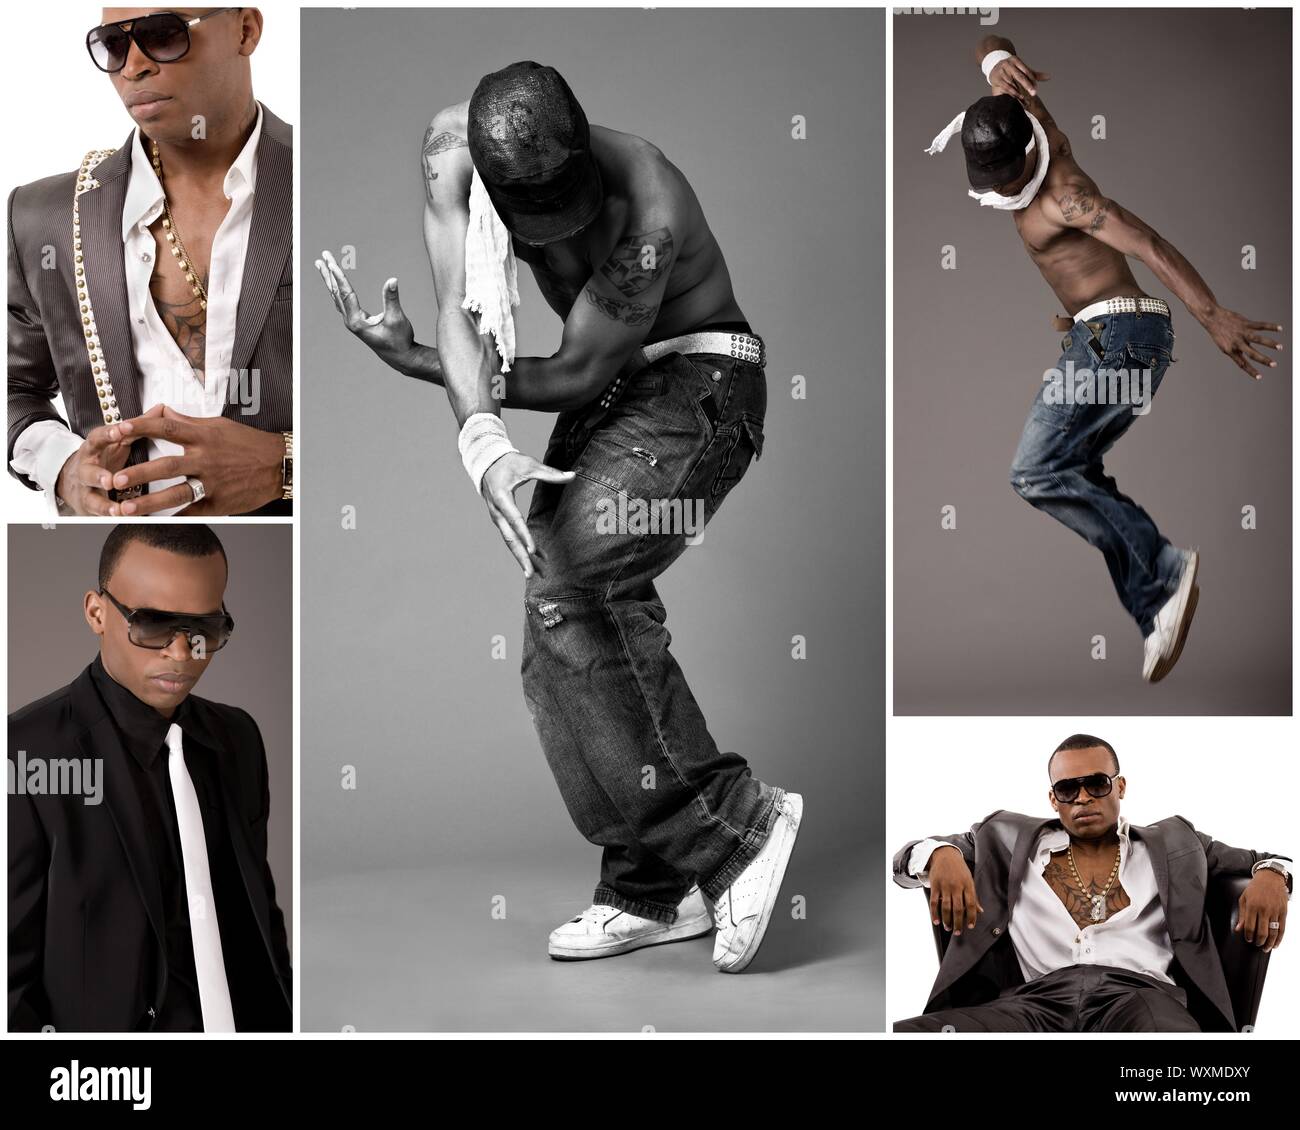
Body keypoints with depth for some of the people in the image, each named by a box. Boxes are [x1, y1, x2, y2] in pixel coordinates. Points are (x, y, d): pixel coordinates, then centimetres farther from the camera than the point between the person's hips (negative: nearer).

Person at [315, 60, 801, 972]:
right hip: (612, 386, 7)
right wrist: (482, 439, -36)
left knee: (568, 588, -24)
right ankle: (654, 890, 6)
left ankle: (735, 824, -17)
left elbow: (577, 375, -21)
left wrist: (417, 364, -15)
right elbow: (459, 308, -18)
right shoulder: (451, 148, -12)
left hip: (699, 386, -7)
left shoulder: (648, 213, -30)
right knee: (564, 613, -3)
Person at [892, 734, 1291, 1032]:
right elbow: (909, 856, 27)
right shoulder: (1012, 840, 27)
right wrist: (941, 855, 2)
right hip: (1039, 997, 0)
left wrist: (1269, 873, 7)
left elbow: (1257, 859, 33)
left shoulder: (1170, 845, 29)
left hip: (1139, 992, 0)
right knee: (903, 1032, -31)